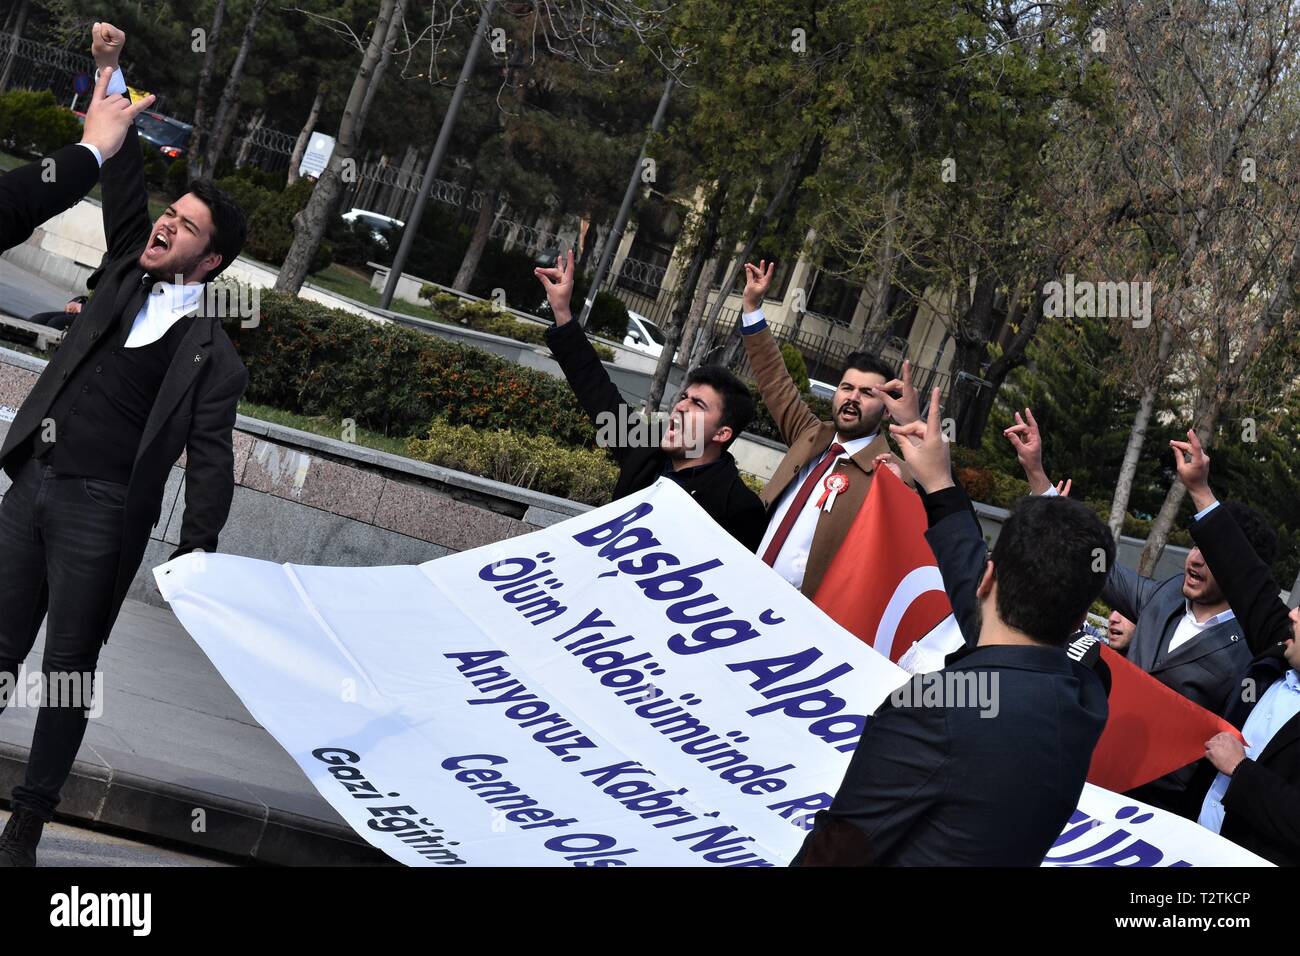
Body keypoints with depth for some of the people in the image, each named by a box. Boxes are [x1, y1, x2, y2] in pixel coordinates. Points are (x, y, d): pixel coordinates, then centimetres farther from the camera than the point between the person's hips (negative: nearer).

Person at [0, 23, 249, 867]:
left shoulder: (214, 355, -3)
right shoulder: (126, 276, 11)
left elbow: (210, 462, -9)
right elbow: (124, 181, 11)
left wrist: (197, 551, -22)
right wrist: (114, 78, 3)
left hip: (100, 513, -5)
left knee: (69, 671, 0)